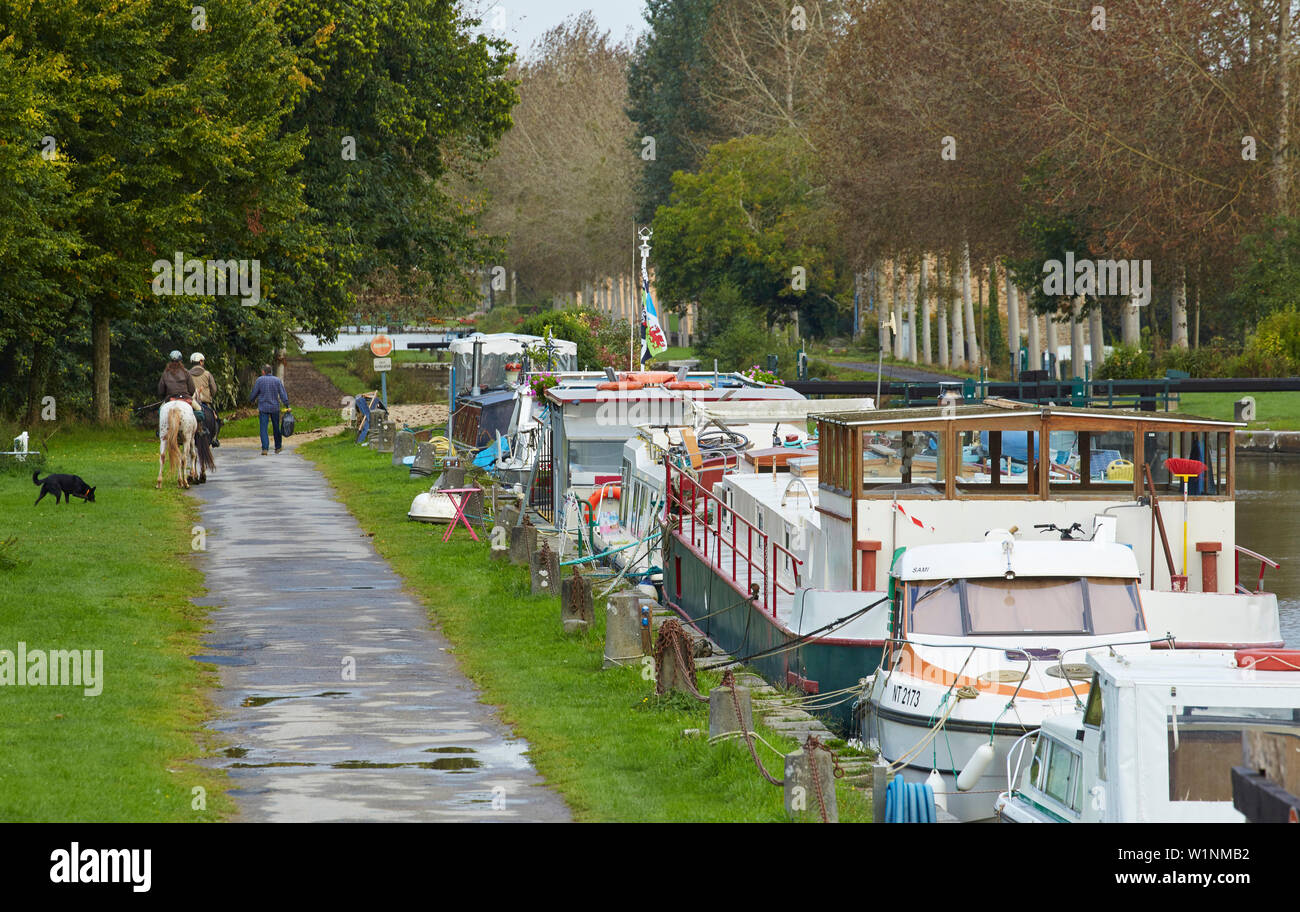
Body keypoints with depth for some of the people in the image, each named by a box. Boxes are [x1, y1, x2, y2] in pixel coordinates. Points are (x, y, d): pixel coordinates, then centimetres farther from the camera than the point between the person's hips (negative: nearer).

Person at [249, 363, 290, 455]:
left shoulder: (260, 380, -5)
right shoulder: (277, 380, 0)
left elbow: (254, 393, 1)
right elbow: (283, 394, -5)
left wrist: (251, 400, 23)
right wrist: (287, 406, -6)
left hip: (263, 408, -2)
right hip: (275, 408, 2)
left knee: (263, 428, -4)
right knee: (276, 427, 16)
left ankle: (265, 448, -17)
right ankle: (277, 448, 25)